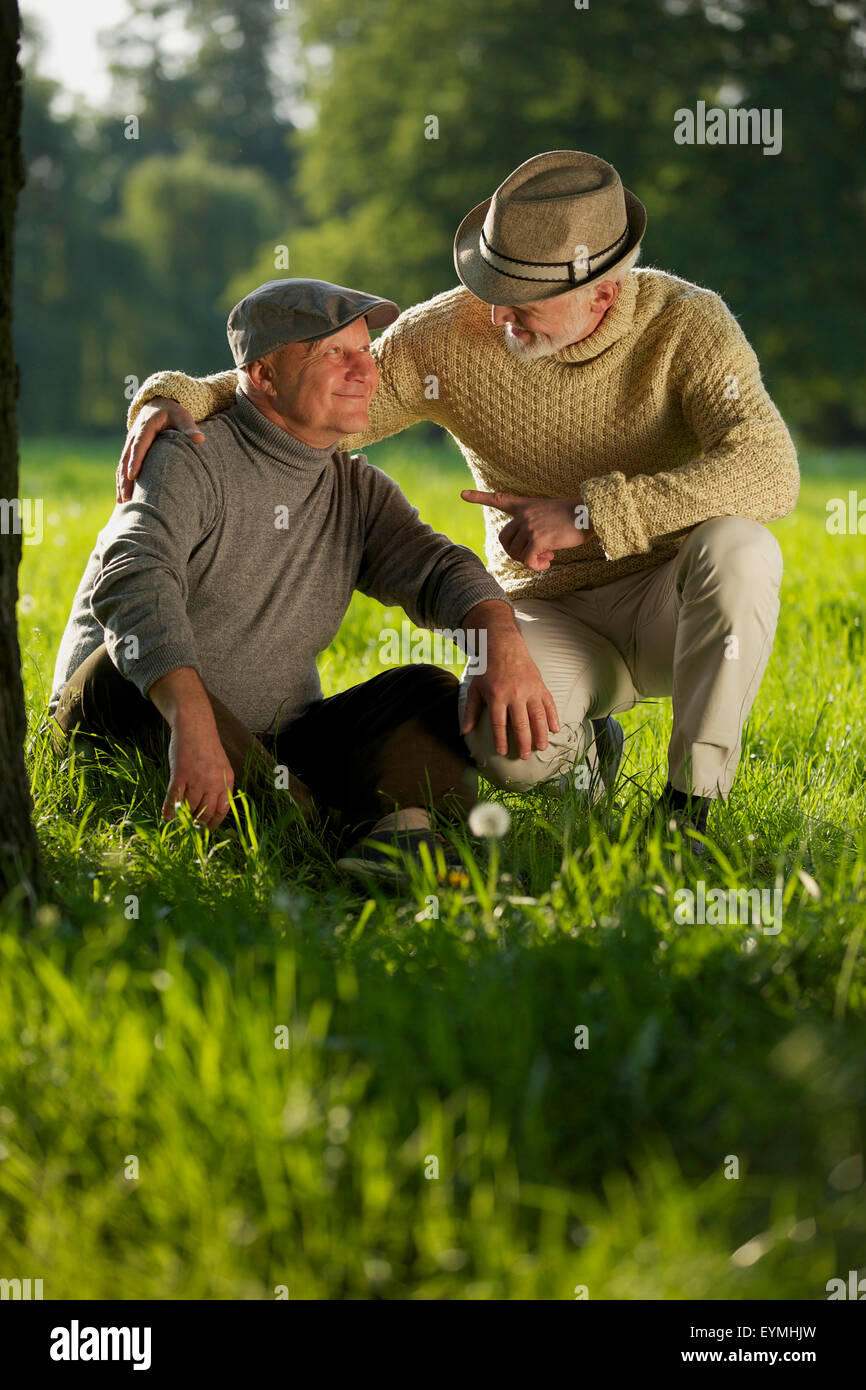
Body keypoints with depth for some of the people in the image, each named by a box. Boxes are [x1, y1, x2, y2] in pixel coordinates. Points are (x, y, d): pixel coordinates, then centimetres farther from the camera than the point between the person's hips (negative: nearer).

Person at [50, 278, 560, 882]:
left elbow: (437, 569, -6)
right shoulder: (190, 458, -13)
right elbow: (135, 583, -30)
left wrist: (502, 640, -30)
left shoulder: (358, 491, 9)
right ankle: (309, 831, -45)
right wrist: (193, 723, -47)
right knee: (132, 664, -35)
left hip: (272, 752, 5)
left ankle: (396, 833, -42)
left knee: (426, 692, -12)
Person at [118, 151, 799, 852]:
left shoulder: (687, 322, -17)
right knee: (504, 745, -34)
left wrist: (587, 515, -35)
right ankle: (576, 742, 7)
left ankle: (689, 802, -17)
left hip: (674, 609, 0)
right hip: (554, 621, 1)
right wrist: (177, 397, -25)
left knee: (737, 548, -36)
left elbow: (767, 472, -31)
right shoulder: (448, 334, -11)